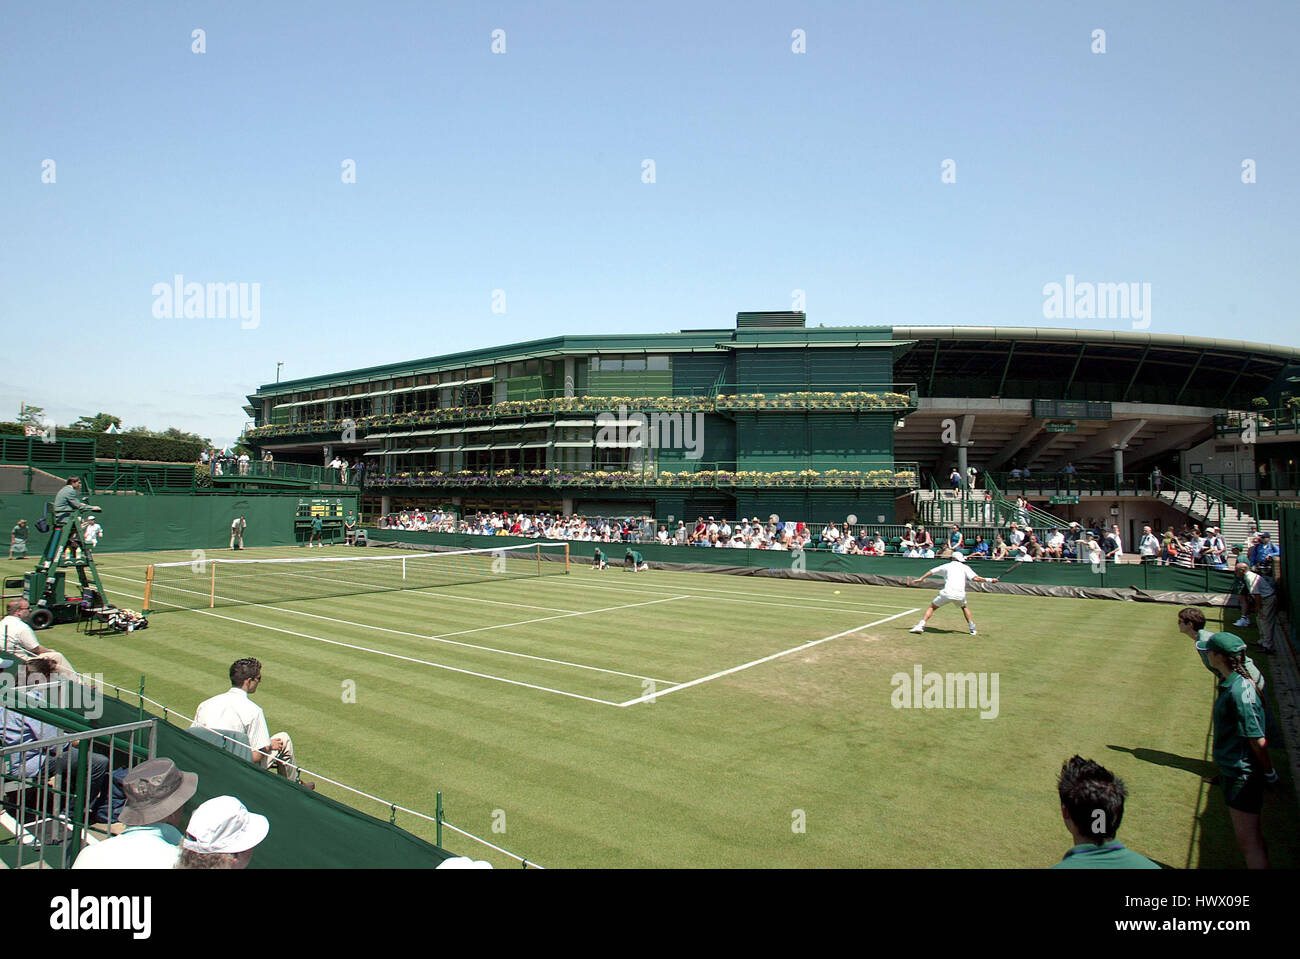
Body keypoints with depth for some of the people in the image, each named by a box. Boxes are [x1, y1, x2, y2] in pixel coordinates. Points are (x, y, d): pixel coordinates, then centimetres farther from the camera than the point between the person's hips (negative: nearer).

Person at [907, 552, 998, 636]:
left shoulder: (947, 566, 19)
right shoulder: (965, 567, 16)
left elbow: (932, 572, 21)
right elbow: (975, 578, 3)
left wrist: (920, 579, 29)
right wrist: (990, 580, 11)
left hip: (947, 593, -1)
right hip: (960, 594, 1)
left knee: (932, 607, 11)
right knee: (964, 607, 31)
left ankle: (921, 625, -4)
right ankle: (973, 629, 25)